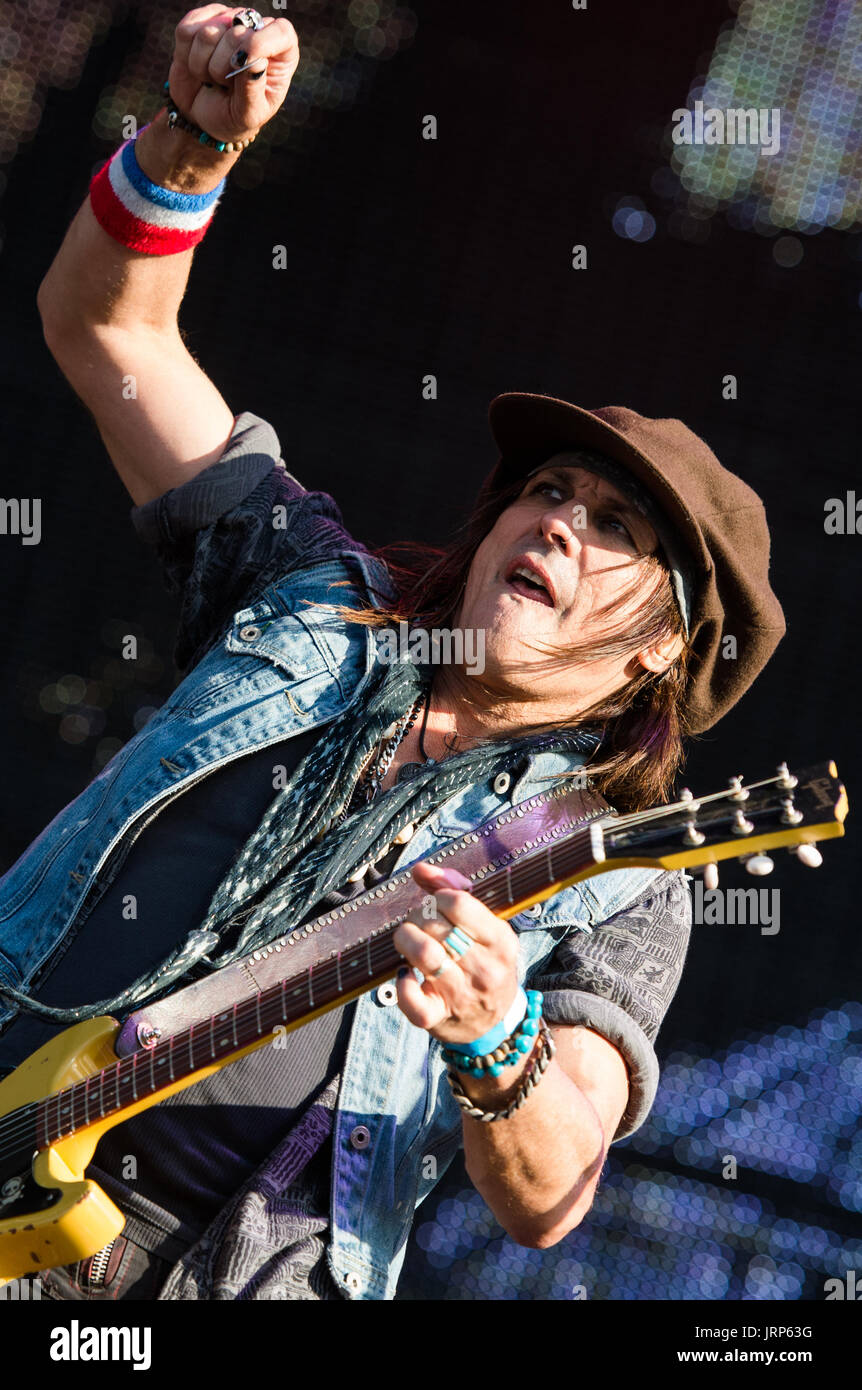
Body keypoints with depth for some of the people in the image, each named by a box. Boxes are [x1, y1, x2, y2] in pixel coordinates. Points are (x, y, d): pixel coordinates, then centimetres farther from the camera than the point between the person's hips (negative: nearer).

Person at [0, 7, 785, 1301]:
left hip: (222, 1268, -2)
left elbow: (545, 1202, -7)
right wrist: (196, 141, -2)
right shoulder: (323, 596, 12)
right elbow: (104, 321, 13)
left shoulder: (618, 887, 4)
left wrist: (498, 1050, -27)